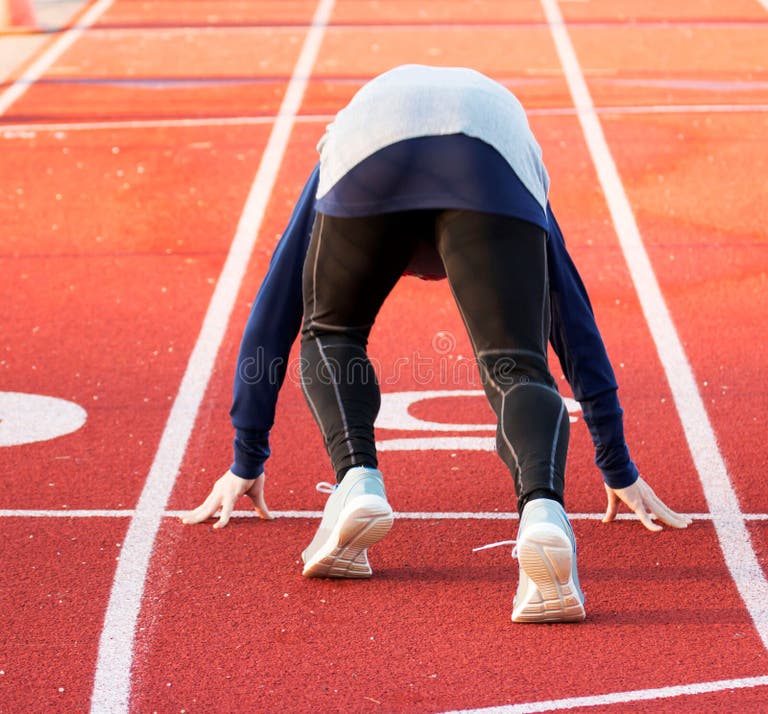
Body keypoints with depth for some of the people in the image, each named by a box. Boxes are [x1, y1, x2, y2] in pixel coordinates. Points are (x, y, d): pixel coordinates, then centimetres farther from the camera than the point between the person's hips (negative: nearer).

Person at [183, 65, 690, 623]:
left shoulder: (332, 163, 46)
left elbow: (270, 318, 46)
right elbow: (578, 331, 47)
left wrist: (247, 464, 52)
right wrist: (621, 472, 52)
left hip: (370, 148, 0)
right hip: (496, 158, 0)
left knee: (331, 335, 23)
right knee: (516, 366, 1)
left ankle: (358, 483, -2)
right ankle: (544, 509, -29)